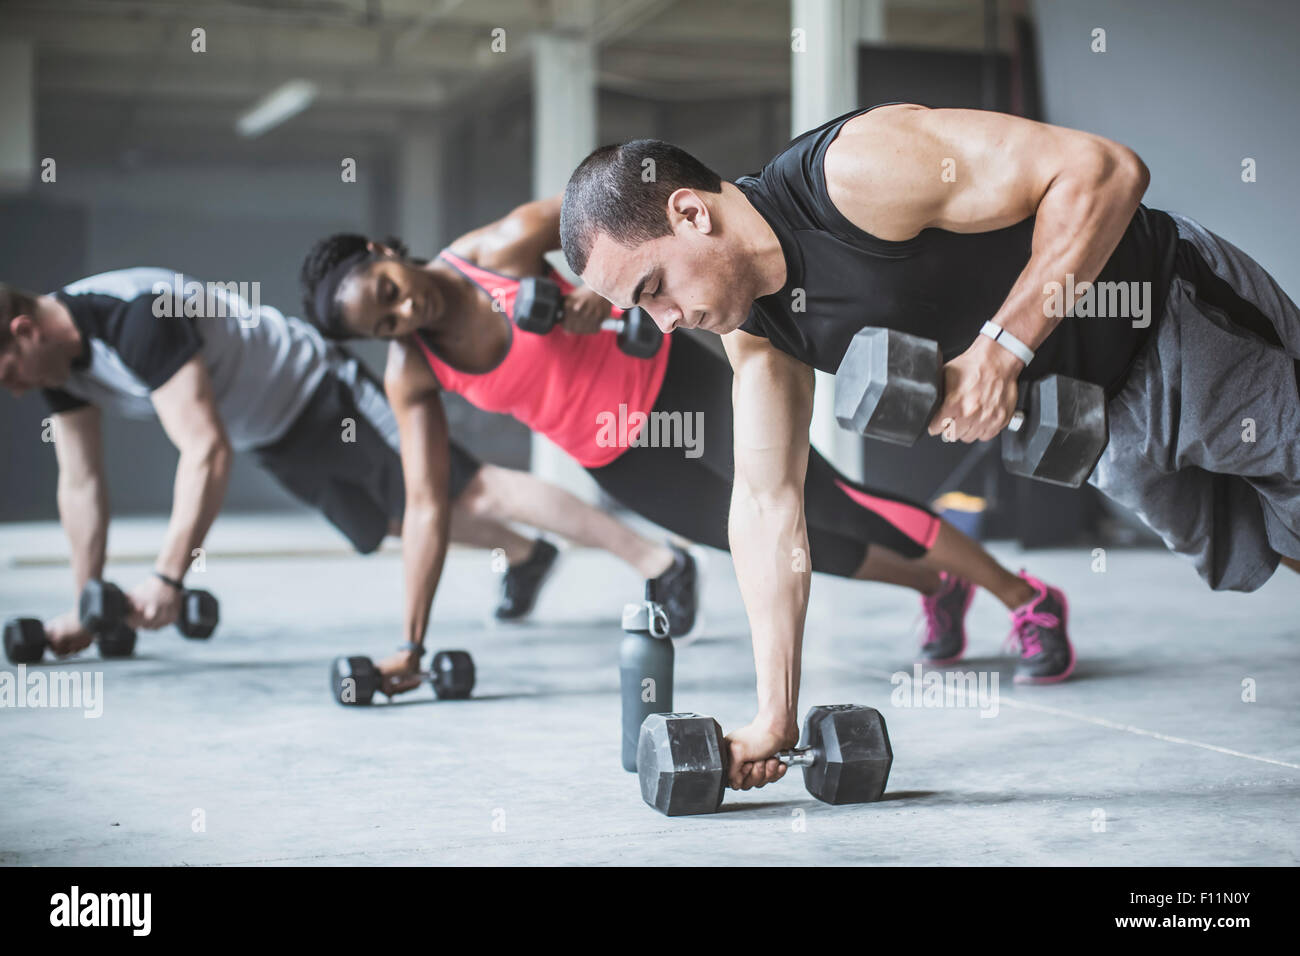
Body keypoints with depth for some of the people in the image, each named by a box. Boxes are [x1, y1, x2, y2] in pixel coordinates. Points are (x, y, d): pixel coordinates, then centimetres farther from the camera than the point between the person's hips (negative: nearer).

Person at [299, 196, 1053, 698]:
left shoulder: (504, 246, -20)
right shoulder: (411, 376, -12)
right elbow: (428, 507, -10)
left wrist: (608, 285, -27)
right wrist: (409, 643, -13)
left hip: (667, 378, -3)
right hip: (616, 463, 3)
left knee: (828, 504, -10)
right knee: (789, 542, 7)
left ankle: (1021, 595, 3)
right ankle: (936, 586, 33)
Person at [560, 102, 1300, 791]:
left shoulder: (858, 169, -31)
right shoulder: (753, 329, -4)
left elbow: (1105, 170, -32)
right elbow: (769, 502, -1)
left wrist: (1002, 345, -34)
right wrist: (775, 719, -4)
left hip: (1187, 322, -7)